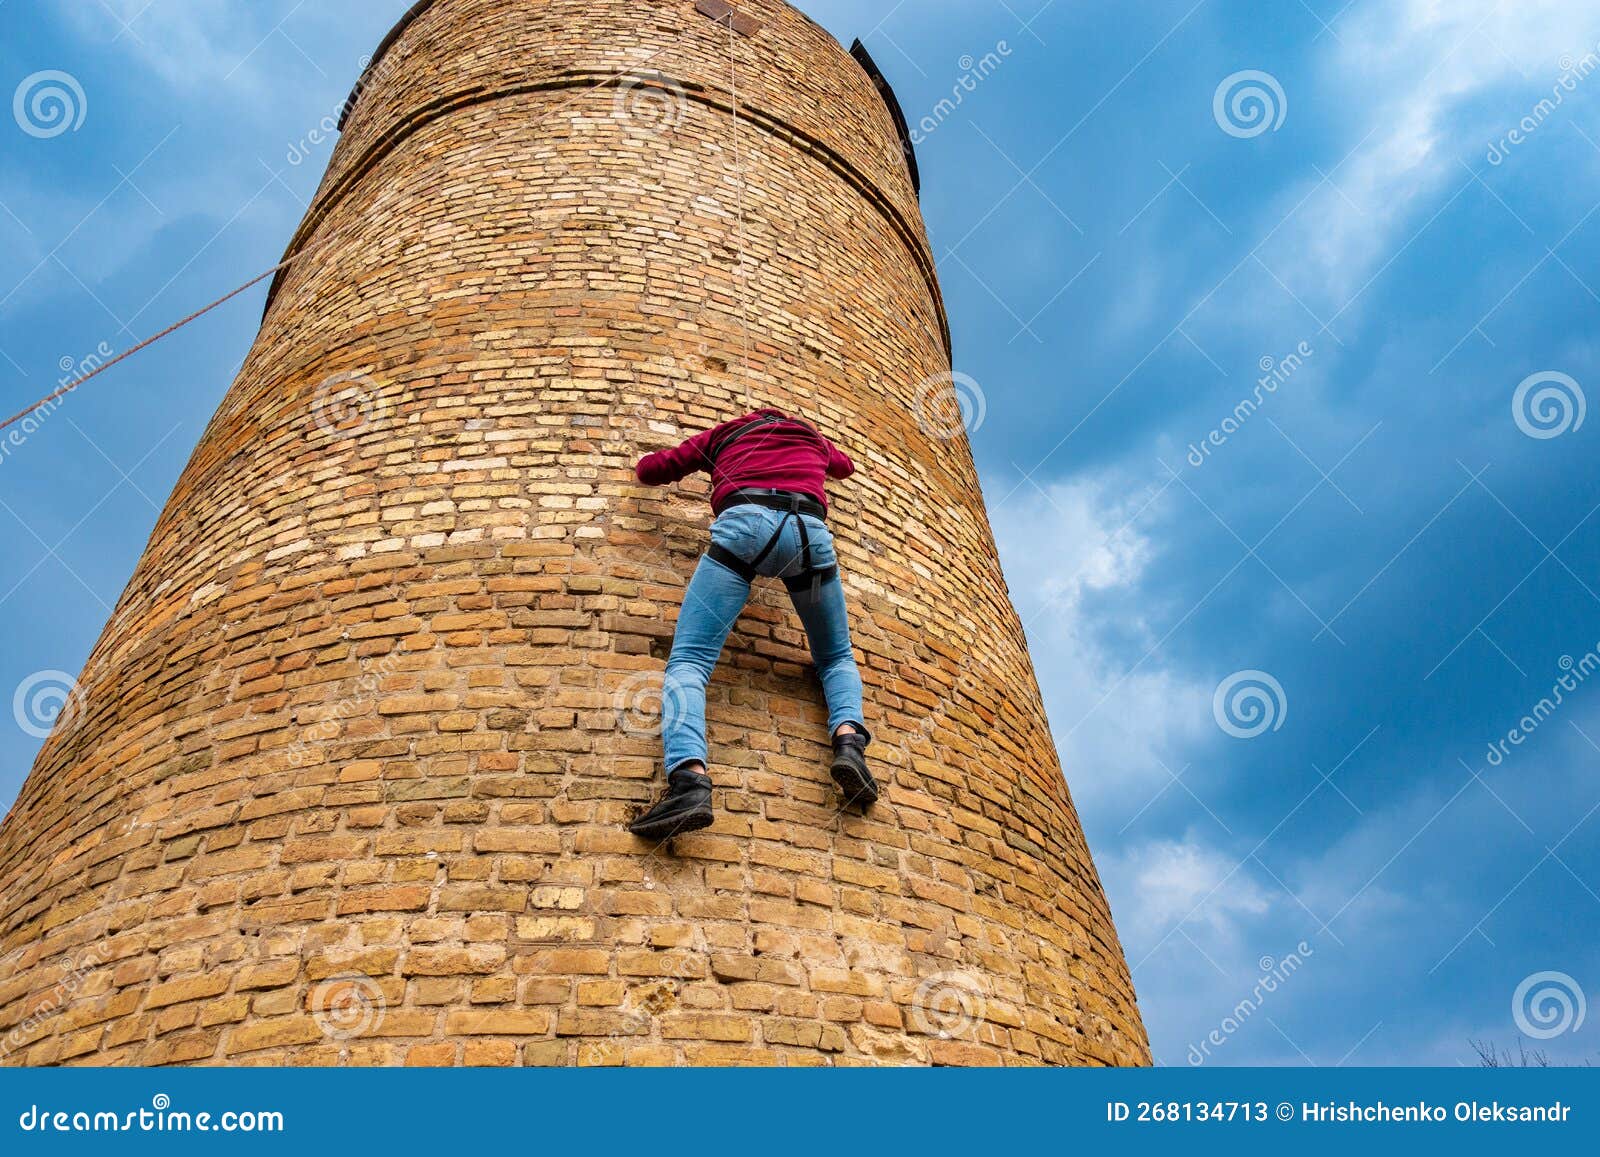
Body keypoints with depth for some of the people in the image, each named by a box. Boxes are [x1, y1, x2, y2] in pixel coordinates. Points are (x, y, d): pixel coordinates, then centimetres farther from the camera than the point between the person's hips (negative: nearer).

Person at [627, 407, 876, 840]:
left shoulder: (725, 432, 32)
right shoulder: (812, 437, 37)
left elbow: (648, 469, 34)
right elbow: (846, 466, 60)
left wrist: (681, 465, 54)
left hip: (744, 524, -2)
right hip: (810, 530, 2)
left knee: (688, 660, -8)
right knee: (837, 658, 21)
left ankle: (689, 780, -36)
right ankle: (848, 739, -10)